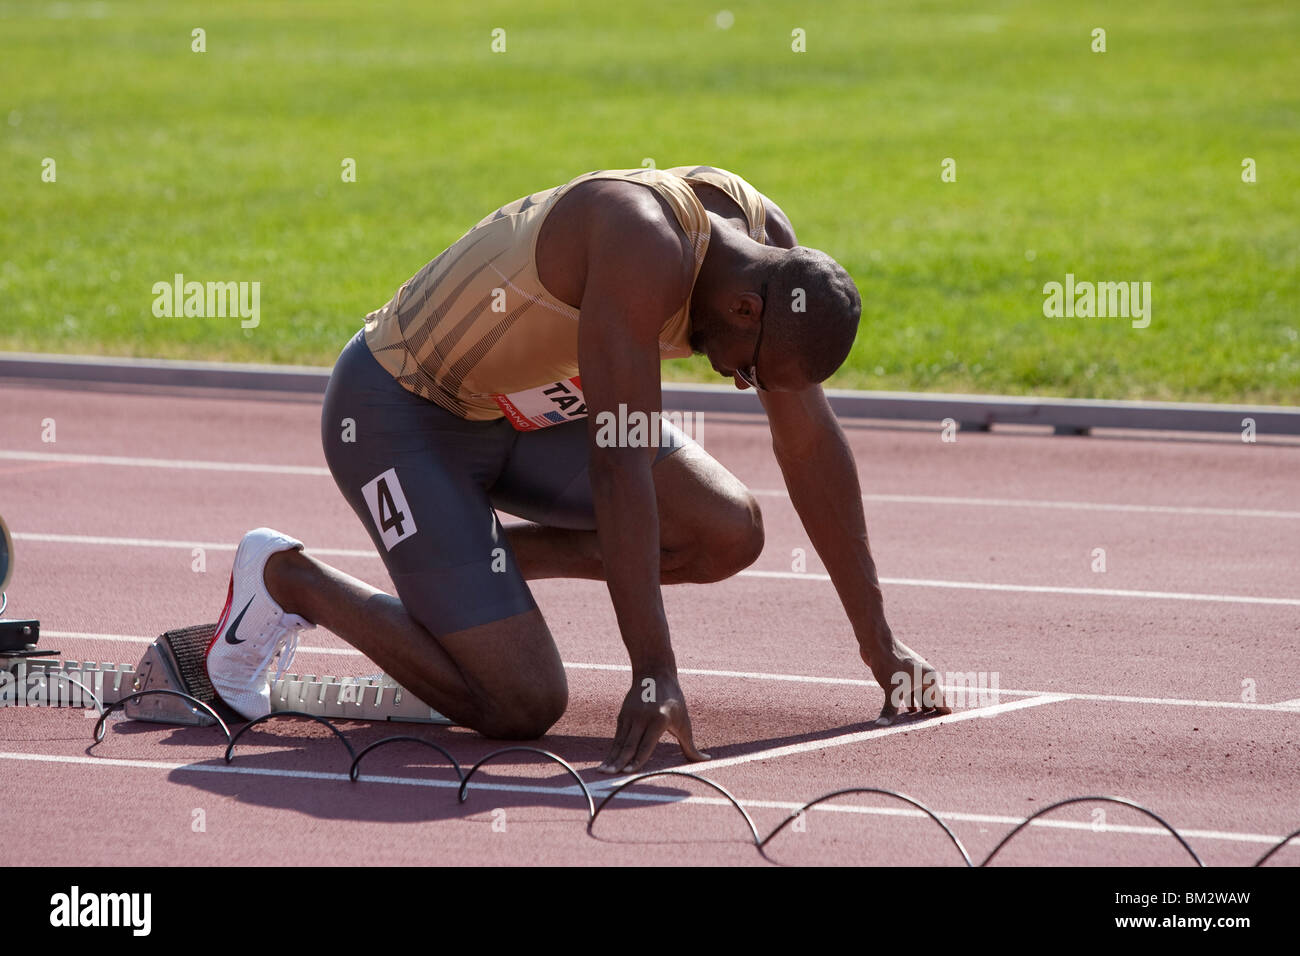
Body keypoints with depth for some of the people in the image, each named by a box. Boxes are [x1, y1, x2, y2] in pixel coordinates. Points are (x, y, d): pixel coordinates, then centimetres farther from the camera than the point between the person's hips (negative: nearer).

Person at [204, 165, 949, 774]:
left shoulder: (768, 248, -9)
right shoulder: (645, 249, -35)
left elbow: (810, 440, -1)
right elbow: (621, 463, -38)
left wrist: (878, 641, 0)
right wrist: (654, 674, -40)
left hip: (524, 409, 9)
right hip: (400, 414, -9)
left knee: (730, 536, -9)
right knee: (522, 709, -16)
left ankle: (464, 563, 8)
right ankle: (287, 576, 4)